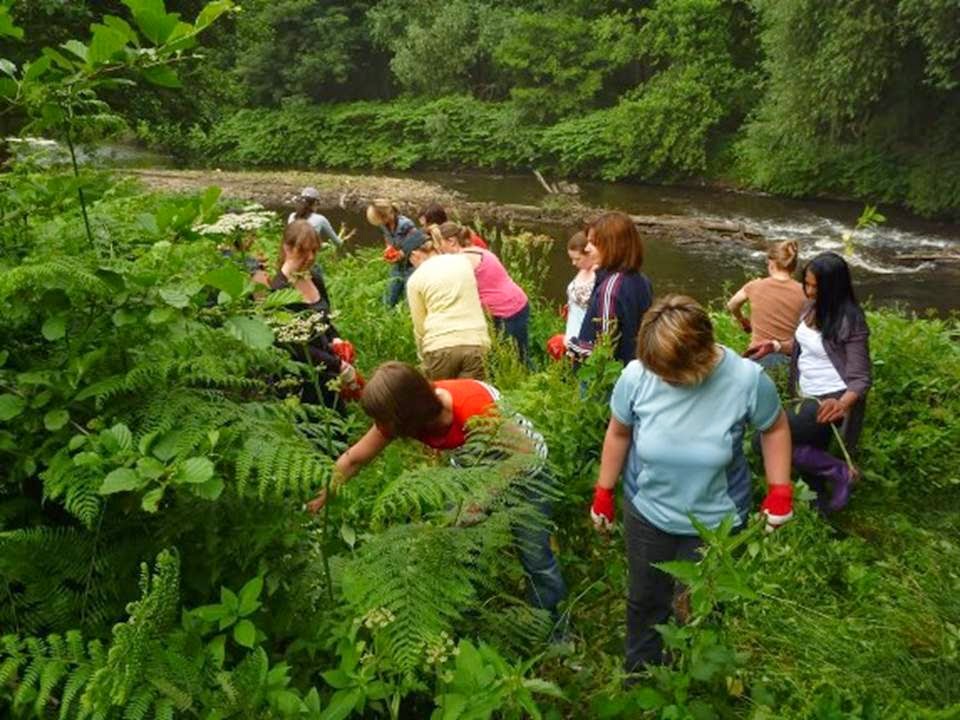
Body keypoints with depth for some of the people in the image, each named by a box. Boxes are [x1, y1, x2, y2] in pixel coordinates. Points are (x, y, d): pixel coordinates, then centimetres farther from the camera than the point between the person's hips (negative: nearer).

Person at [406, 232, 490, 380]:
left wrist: (422, 355, 24)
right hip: (474, 342, 2)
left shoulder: (415, 279, 6)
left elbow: (419, 326, 11)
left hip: (440, 346, -2)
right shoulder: (463, 261, 14)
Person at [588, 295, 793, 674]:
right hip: (646, 512, 2)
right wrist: (604, 491, 4)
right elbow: (619, 433, -4)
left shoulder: (747, 379, -26)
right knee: (644, 601, 22)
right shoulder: (636, 375, -23)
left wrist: (780, 488, -8)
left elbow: (774, 427, -3)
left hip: (715, 521, -1)